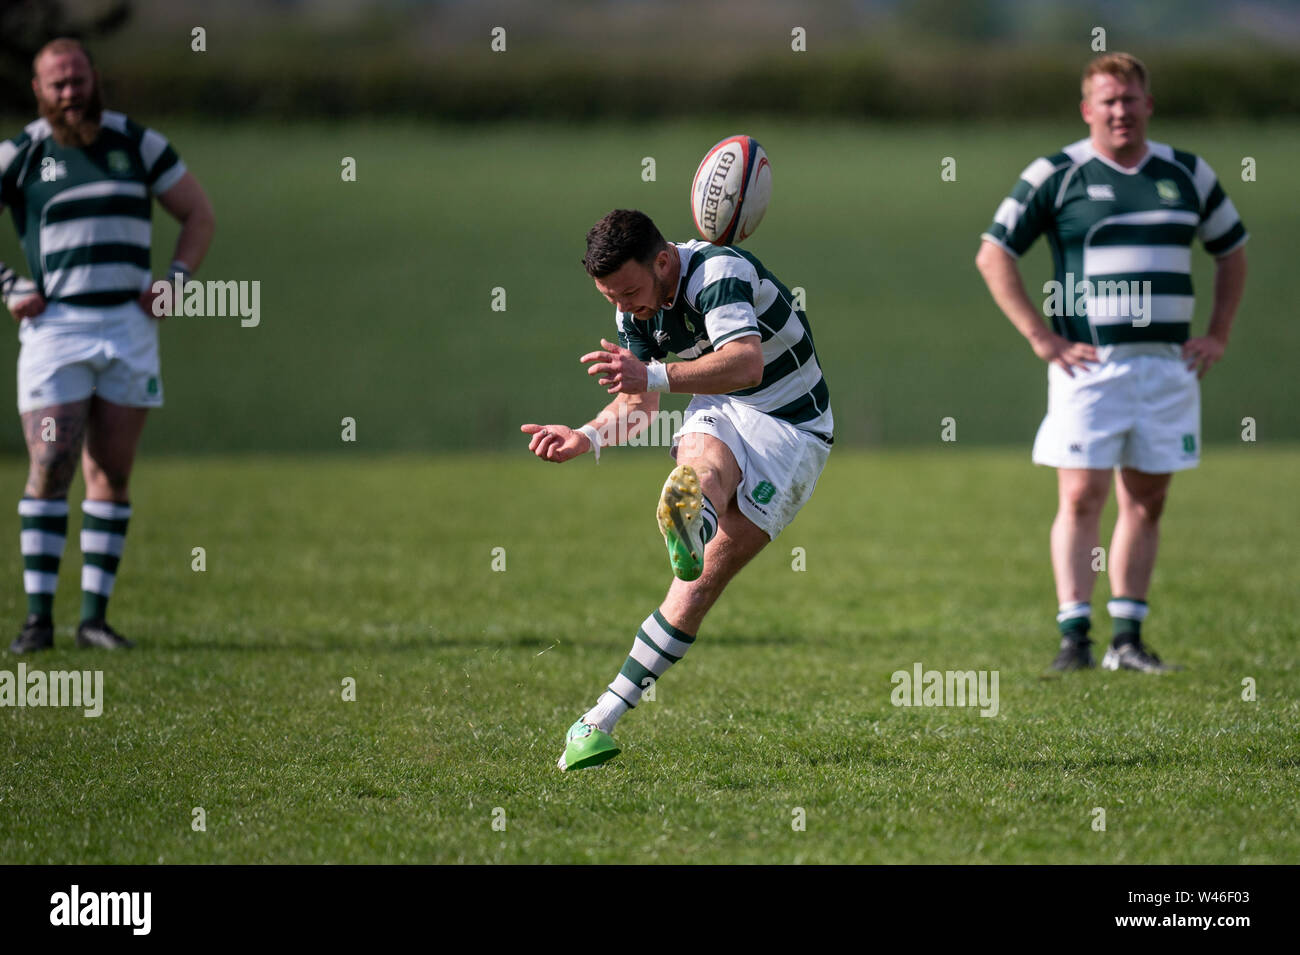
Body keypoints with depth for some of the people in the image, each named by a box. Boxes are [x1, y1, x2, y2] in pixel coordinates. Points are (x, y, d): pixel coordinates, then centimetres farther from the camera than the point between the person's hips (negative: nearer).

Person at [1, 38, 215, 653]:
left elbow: (198, 215, 15)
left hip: (129, 328, 3)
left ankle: (94, 615, 8)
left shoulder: (138, 144, 7)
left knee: (112, 475, 3)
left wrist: (174, 281, 0)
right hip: (54, 328, -3)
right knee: (50, 470, -10)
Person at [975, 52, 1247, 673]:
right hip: (1089, 366, -4)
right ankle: (1074, 637, -10)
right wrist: (1039, 337, -7)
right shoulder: (1057, 175, -2)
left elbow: (1232, 249, 24)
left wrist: (1218, 335, 13)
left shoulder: (1187, 174, 11)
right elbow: (993, 255, -1)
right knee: (1081, 497, -10)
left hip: (1169, 366, 4)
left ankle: (1128, 638, 11)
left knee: (1147, 501, 5)